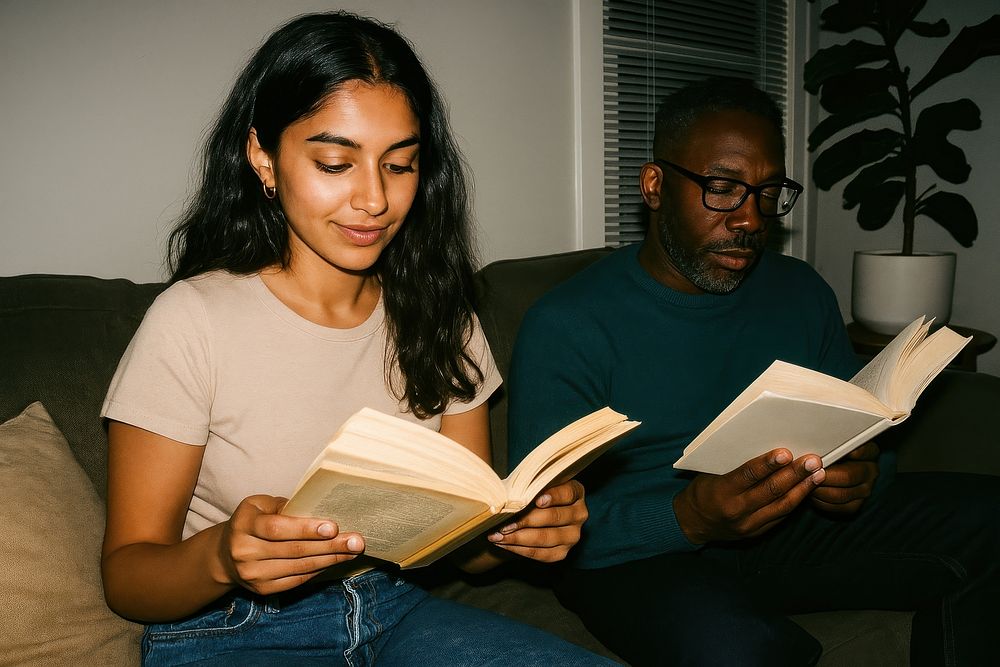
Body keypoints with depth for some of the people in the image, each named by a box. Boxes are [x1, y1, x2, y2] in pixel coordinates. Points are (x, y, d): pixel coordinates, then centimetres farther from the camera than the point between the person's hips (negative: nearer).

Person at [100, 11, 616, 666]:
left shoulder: (440, 320, 2)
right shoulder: (193, 321, -13)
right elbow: (127, 572, -9)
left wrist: (523, 524, -19)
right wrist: (220, 555, -31)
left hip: (393, 609, 4)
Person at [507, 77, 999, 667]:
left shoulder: (802, 293, 8)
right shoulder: (566, 325, -12)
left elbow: (862, 436, 14)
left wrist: (864, 475, -12)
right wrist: (688, 520, -32)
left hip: (794, 529, 6)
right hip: (640, 556, -5)